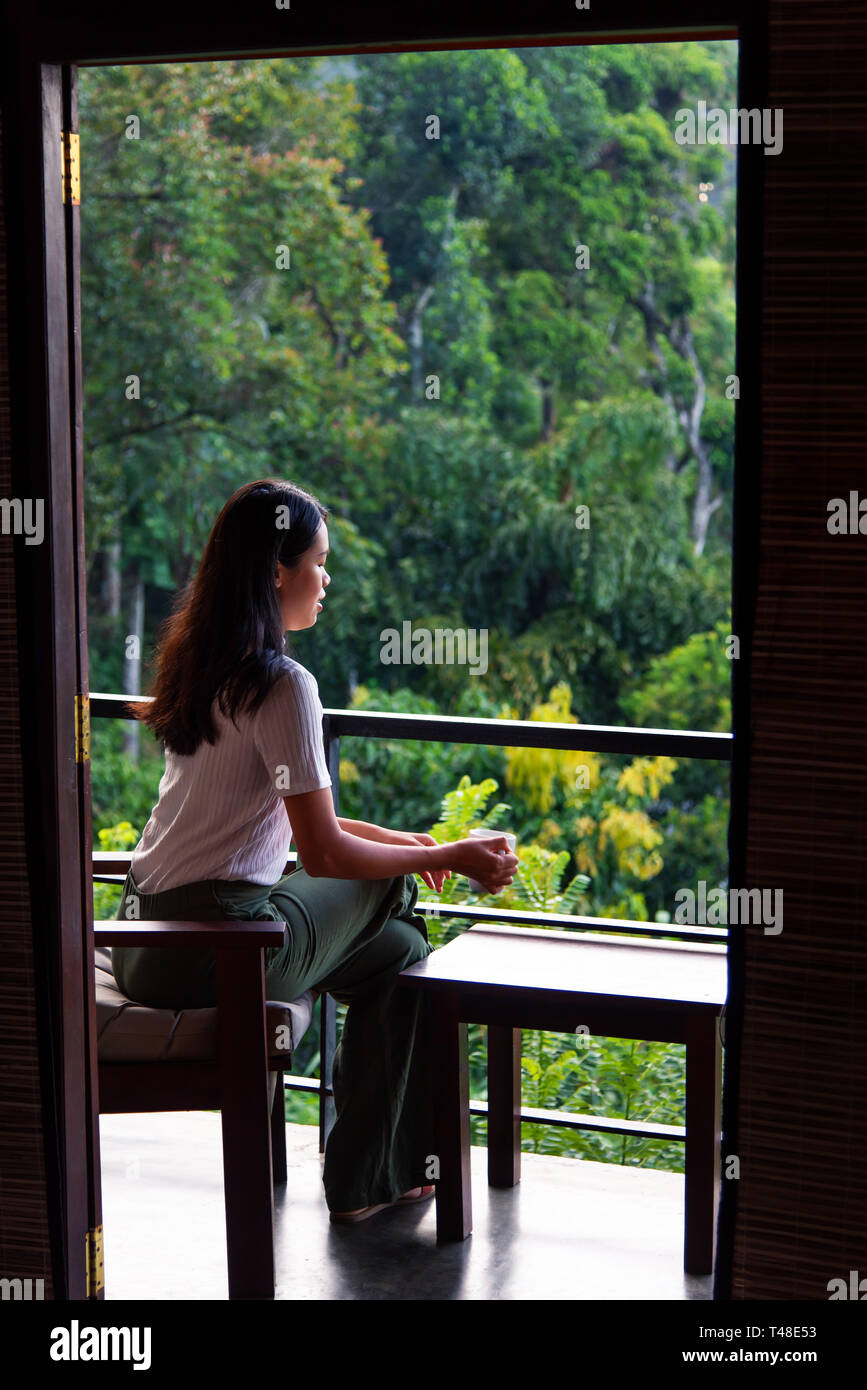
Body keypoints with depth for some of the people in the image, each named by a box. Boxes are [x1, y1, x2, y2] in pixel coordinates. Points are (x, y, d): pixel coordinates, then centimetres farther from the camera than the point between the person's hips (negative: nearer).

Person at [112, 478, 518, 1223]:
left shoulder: (200, 662, 12)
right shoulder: (281, 684, -16)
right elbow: (323, 854, -15)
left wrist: (387, 838, 18)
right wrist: (450, 857, -3)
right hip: (214, 952, -8)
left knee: (393, 948, 21)